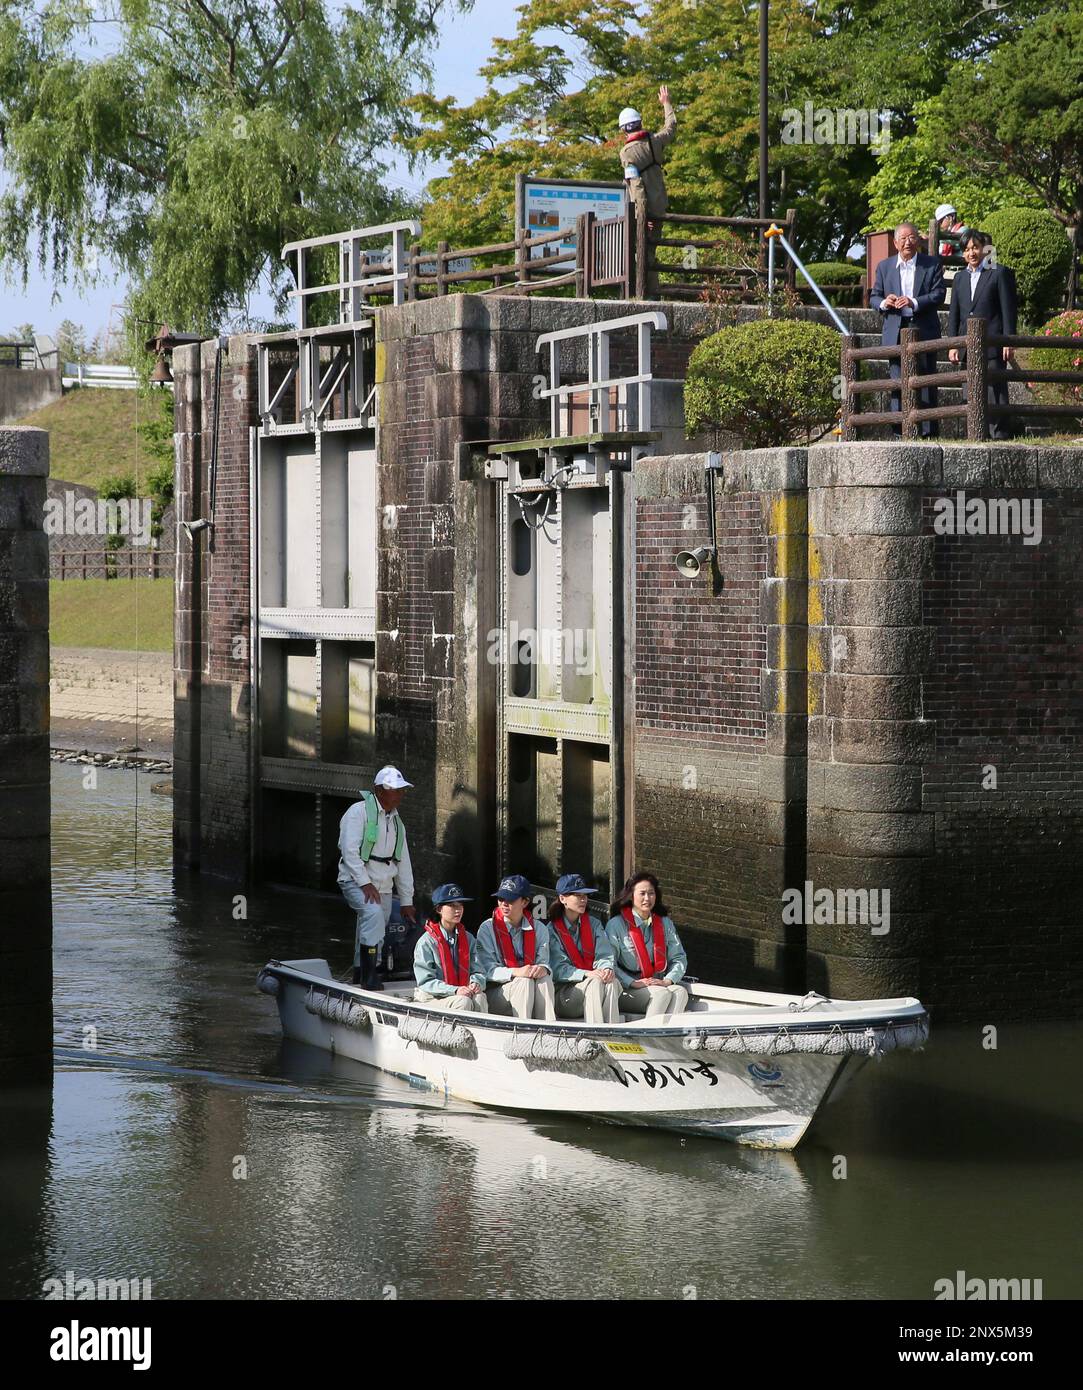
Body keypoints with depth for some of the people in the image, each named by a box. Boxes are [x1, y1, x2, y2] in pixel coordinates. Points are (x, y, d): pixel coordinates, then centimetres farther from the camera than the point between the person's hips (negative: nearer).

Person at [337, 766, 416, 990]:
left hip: (383, 886, 8)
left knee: (376, 934, 7)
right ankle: (369, 973, -29)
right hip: (356, 880, -8)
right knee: (373, 913, -30)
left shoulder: (396, 822, 17)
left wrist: (406, 901, 17)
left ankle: (361, 974, 20)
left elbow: (403, 864, 20)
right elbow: (349, 851, -16)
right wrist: (365, 884, -22)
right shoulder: (359, 812, -7)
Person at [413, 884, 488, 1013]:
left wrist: (476, 983, -16)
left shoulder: (468, 939, 14)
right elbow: (426, 981, -12)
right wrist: (455, 991, -24)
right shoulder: (426, 941, -5)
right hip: (432, 998, -4)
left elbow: (477, 971, 10)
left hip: (463, 993, 4)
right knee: (463, 1002, -32)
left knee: (479, 997, -27)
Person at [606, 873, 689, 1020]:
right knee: (662, 994, -31)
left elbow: (679, 958, 13)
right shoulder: (616, 924, -1)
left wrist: (667, 981, -6)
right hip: (626, 990, -4)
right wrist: (633, 983, -19)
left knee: (680, 992, -27)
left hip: (658, 984, 4)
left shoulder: (665, 923, 15)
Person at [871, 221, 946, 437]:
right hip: (896, 333, 2)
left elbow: (939, 294, -3)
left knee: (926, 385, 0)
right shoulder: (884, 267, 12)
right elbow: (874, 297, 13)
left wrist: (914, 303, -17)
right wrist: (884, 303, -11)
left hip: (924, 331, -2)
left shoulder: (932, 264, 6)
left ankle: (929, 432, 4)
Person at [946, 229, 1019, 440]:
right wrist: (952, 344, 7)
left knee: (995, 394, -7)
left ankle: (1000, 436, -5)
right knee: (970, 397, 5)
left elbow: (1008, 310, -3)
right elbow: (954, 314, 16)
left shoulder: (999, 273, 1)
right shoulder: (961, 277, 17)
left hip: (992, 346, -6)